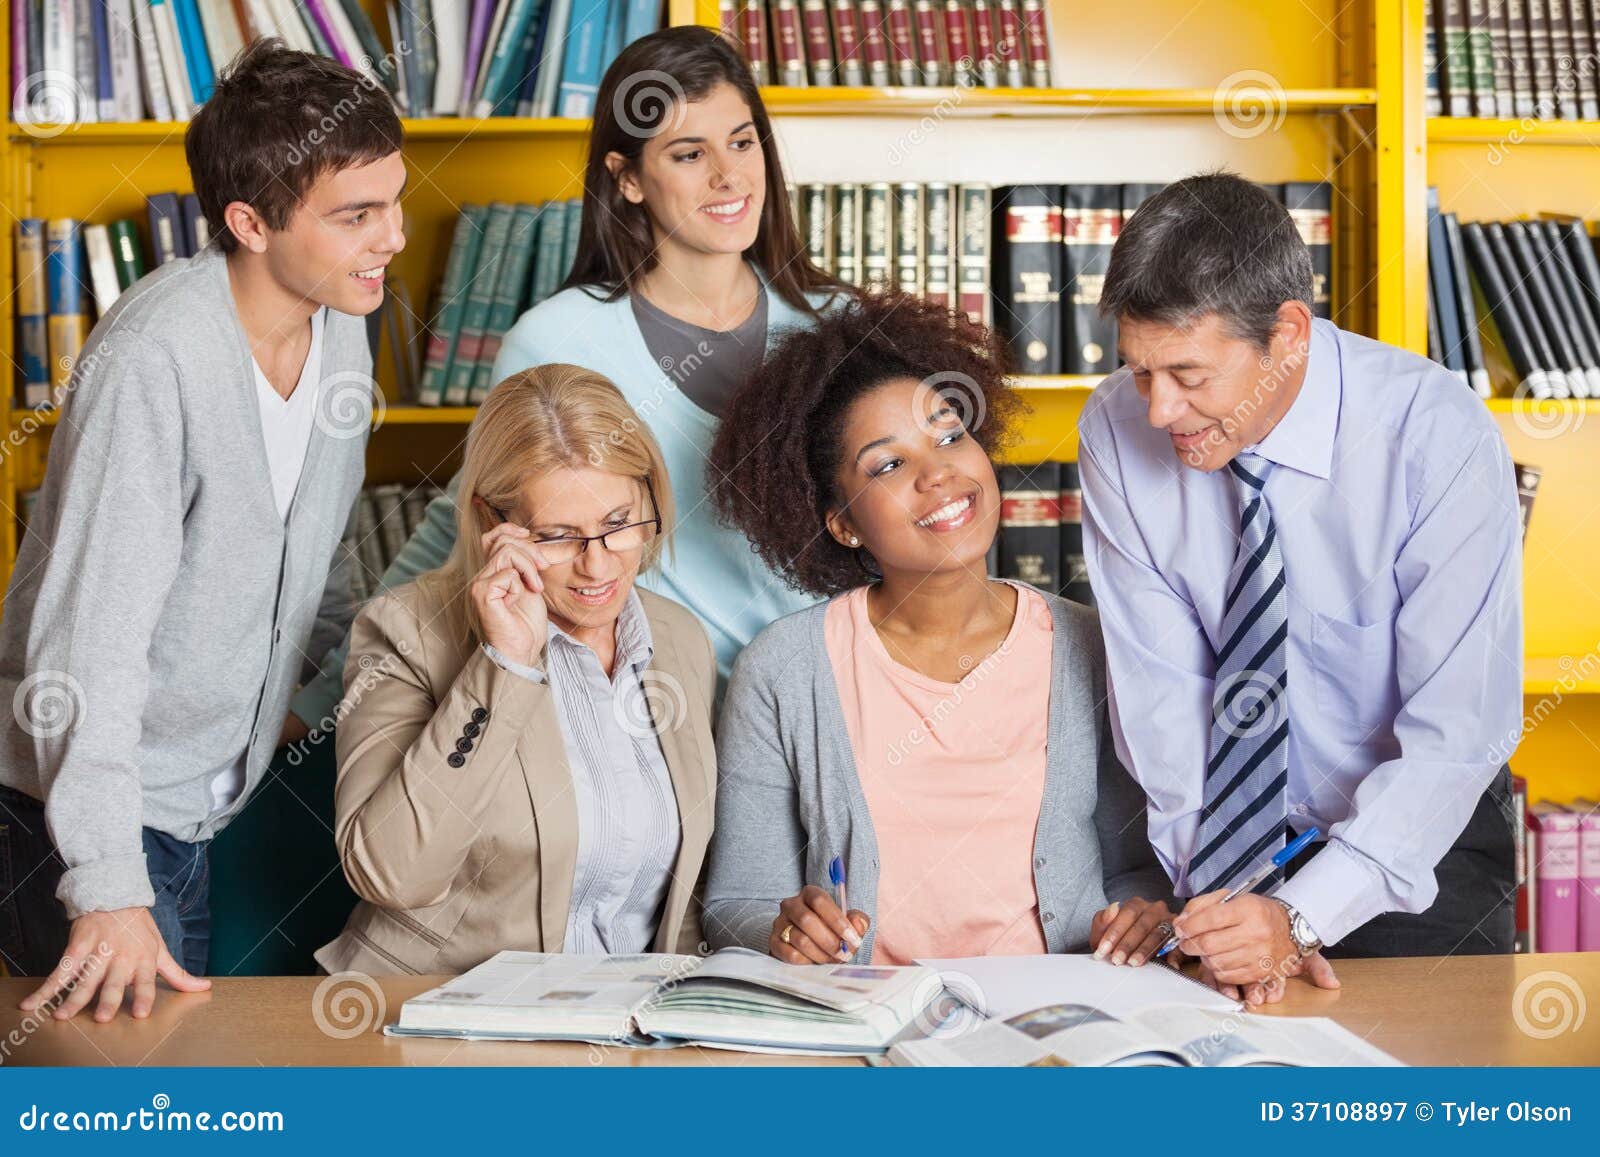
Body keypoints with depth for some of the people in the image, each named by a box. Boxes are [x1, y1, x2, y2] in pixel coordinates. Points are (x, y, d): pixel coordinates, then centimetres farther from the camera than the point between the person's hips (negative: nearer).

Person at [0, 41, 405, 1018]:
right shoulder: (154, 360, -26)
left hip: (212, 793, 7)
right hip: (91, 805, -7)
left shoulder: (340, 324, -1)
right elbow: (90, 637, -30)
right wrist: (108, 890, -35)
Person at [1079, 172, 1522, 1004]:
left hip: (1419, 841, -2)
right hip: (1236, 839, 2)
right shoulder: (1117, 431, -12)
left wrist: (1302, 915, -30)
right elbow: (1161, 687, -10)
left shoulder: (1439, 437, -21)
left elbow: (1458, 729, -22)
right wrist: (1216, 889, -21)